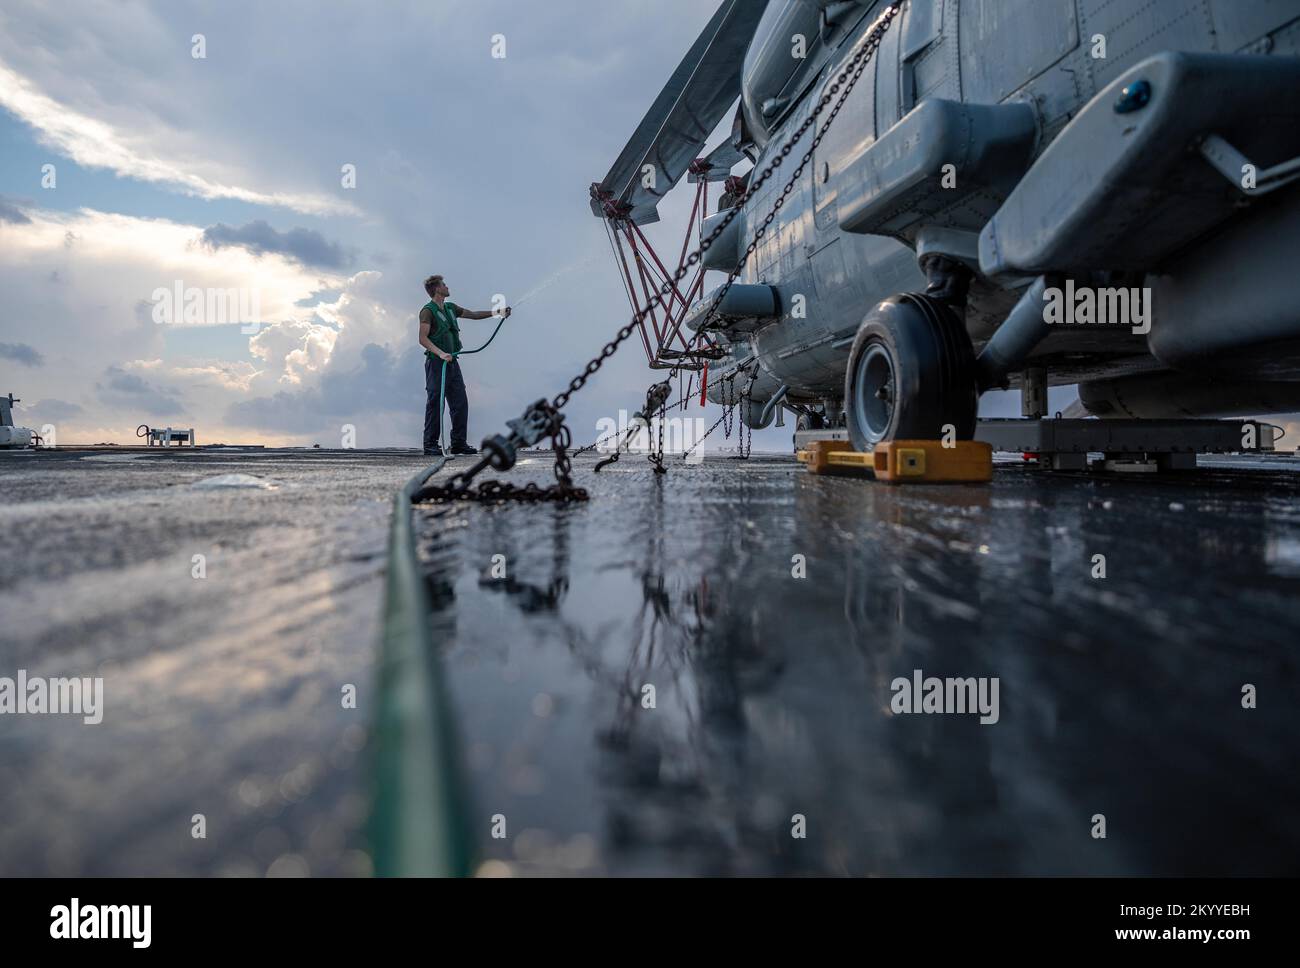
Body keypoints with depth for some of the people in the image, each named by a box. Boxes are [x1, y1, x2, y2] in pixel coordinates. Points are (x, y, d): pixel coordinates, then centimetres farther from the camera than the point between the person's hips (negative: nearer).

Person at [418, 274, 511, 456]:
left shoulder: (450, 308, 16)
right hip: (436, 363, -8)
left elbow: (473, 314, 25)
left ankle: (458, 443, 11)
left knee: (460, 403, 5)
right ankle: (430, 445, 3)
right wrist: (440, 353, -27)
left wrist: (496, 313, 18)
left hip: (452, 362, 8)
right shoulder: (428, 311, -8)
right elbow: (423, 339, -16)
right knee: (435, 404, -4)